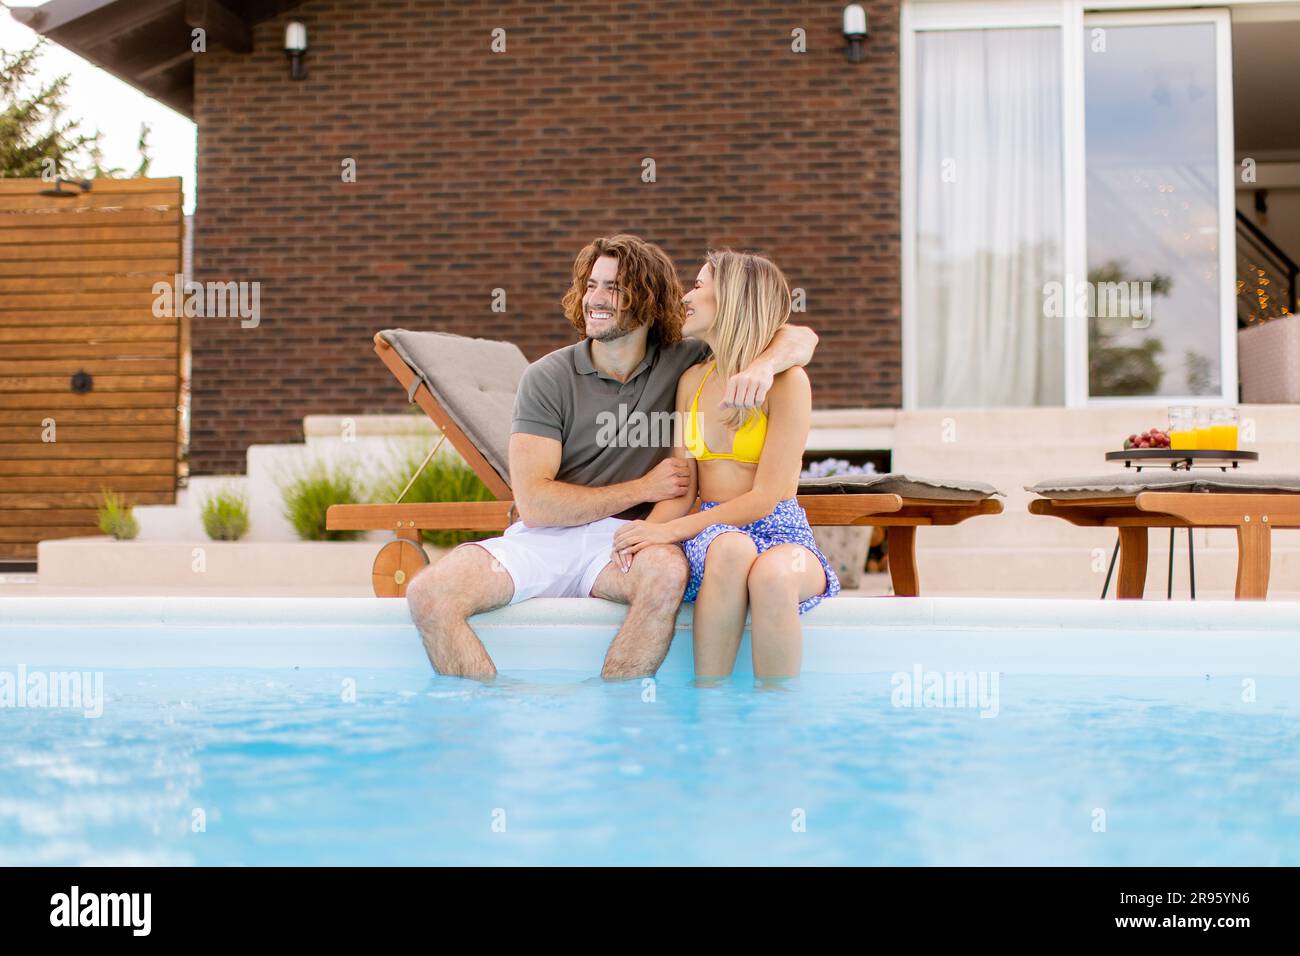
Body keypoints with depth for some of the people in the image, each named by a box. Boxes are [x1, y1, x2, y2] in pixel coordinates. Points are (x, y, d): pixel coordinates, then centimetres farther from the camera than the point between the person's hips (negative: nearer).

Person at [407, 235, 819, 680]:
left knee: (668, 570, -37)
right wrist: (643, 488, -6)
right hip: (542, 538, 0)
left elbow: (800, 338, 3)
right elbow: (533, 502, -8)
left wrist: (762, 365, -20)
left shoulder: (680, 362, 4)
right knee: (427, 594, -25)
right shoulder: (547, 377, -2)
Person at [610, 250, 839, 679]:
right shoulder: (692, 381, 13)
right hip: (711, 532, 3)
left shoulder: (786, 380, -6)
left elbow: (764, 498, -11)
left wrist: (667, 531, -16)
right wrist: (647, 530, -13)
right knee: (730, 547, -36)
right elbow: (682, 491, 10)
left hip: (780, 530, -3)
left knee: (772, 573, -40)